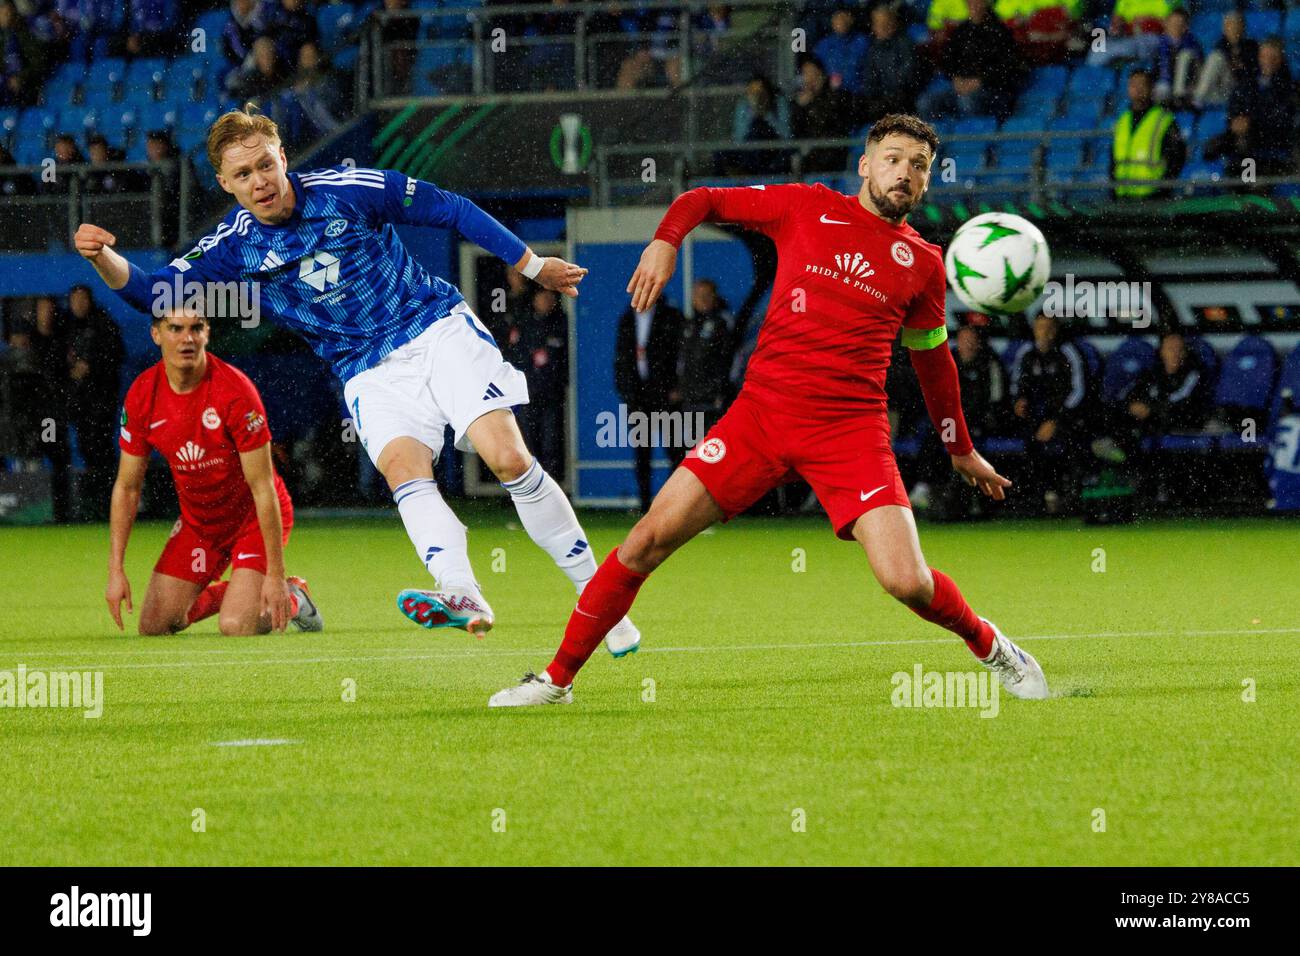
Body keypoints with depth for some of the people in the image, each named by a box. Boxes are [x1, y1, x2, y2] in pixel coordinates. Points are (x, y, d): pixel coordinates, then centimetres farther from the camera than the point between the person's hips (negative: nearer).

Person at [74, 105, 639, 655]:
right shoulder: (236, 245, -3)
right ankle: (461, 596, -50)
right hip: (370, 374, 2)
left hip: (438, 329, -2)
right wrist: (103, 259, -29)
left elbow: (451, 210, 2)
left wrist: (532, 265, 8)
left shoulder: (347, 190, -9)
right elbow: (154, 293, -8)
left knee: (509, 460, -18)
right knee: (402, 466, -28)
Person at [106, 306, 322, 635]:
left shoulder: (234, 390, -26)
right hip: (197, 520, 5)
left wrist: (275, 575, -26)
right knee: (153, 626, -3)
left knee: (235, 627, -21)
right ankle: (217, 594, 26)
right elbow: (127, 487, -2)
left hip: (254, 518, -5)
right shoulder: (142, 396, -12)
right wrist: (116, 569, -7)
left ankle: (292, 599, 13)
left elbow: (262, 487, -24)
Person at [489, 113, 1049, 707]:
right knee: (649, 539, -7)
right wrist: (666, 241, -6)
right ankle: (557, 678, 7)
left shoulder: (922, 264, 10)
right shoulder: (808, 208, 7)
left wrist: (961, 450, 31)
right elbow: (702, 201, 15)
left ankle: (990, 647, 14)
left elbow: (932, 360, 24)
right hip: (763, 408, 0)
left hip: (851, 429, 0)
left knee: (906, 581, -17)